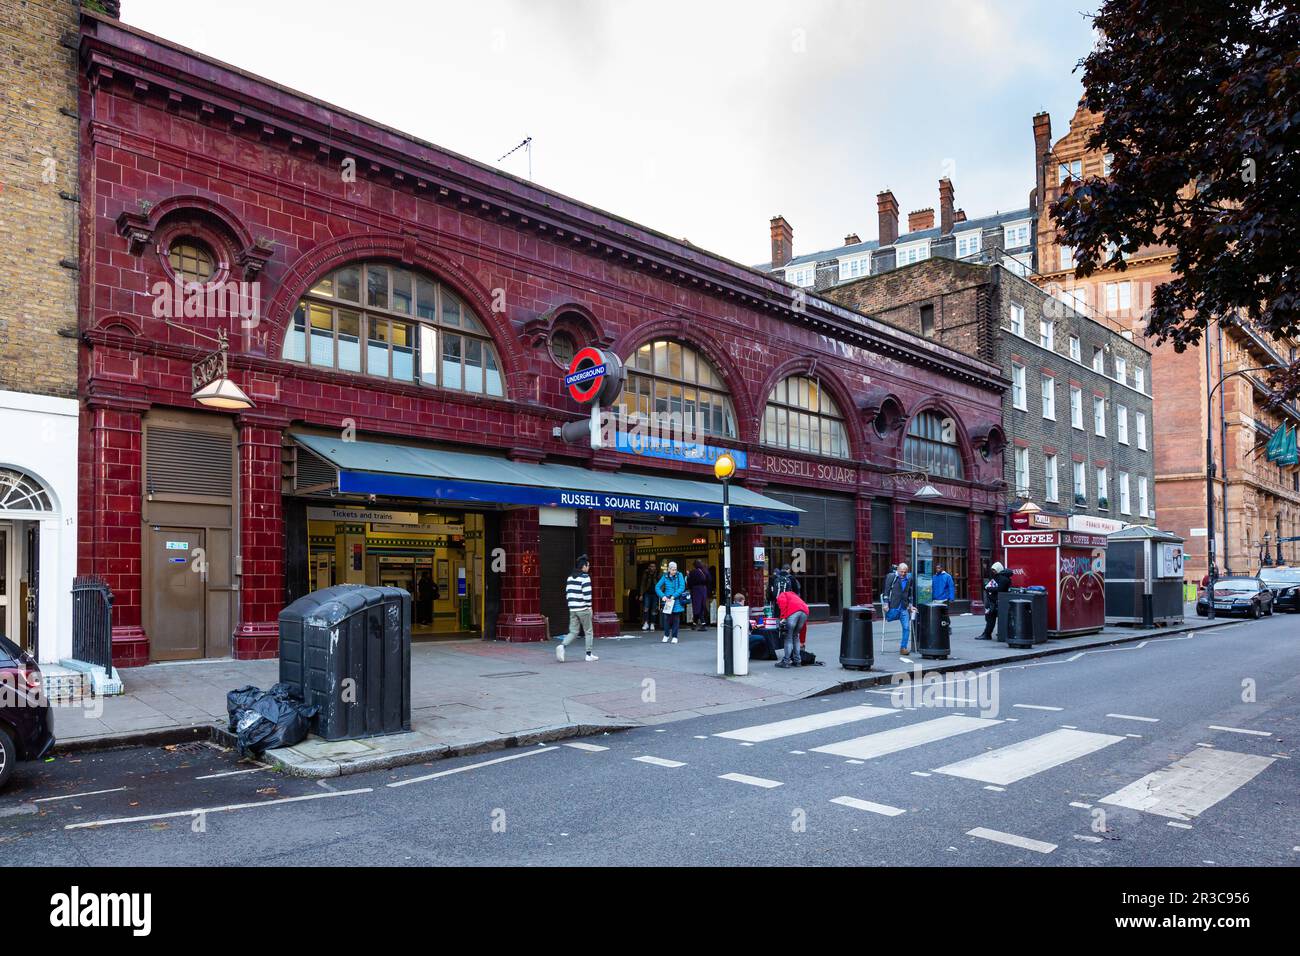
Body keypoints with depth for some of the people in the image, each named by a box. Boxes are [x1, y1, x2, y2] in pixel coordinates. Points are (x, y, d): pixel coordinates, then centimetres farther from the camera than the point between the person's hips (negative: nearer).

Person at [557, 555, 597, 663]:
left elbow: (567, 593, 13)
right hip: (583, 609, -6)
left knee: (573, 632, 8)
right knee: (588, 632, 8)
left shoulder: (570, 578, 11)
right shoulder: (585, 577, -11)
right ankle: (589, 655, 12)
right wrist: (589, 606, -7)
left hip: (572, 609, 6)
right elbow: (587, 594, -16)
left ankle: (562, 646, -16)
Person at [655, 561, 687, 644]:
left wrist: (674, 596, -17)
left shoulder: (679, 576, -3)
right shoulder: (665, 576, 2)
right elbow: (657, 587, 2)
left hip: (677, 602, -1)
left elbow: (682, 587, -10)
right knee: (666, 618, 1)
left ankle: (674, 637, 15)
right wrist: (663, 596, -13)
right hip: (667, 600, 1)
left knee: (676, 619, 4)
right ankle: (666, 636, 18)